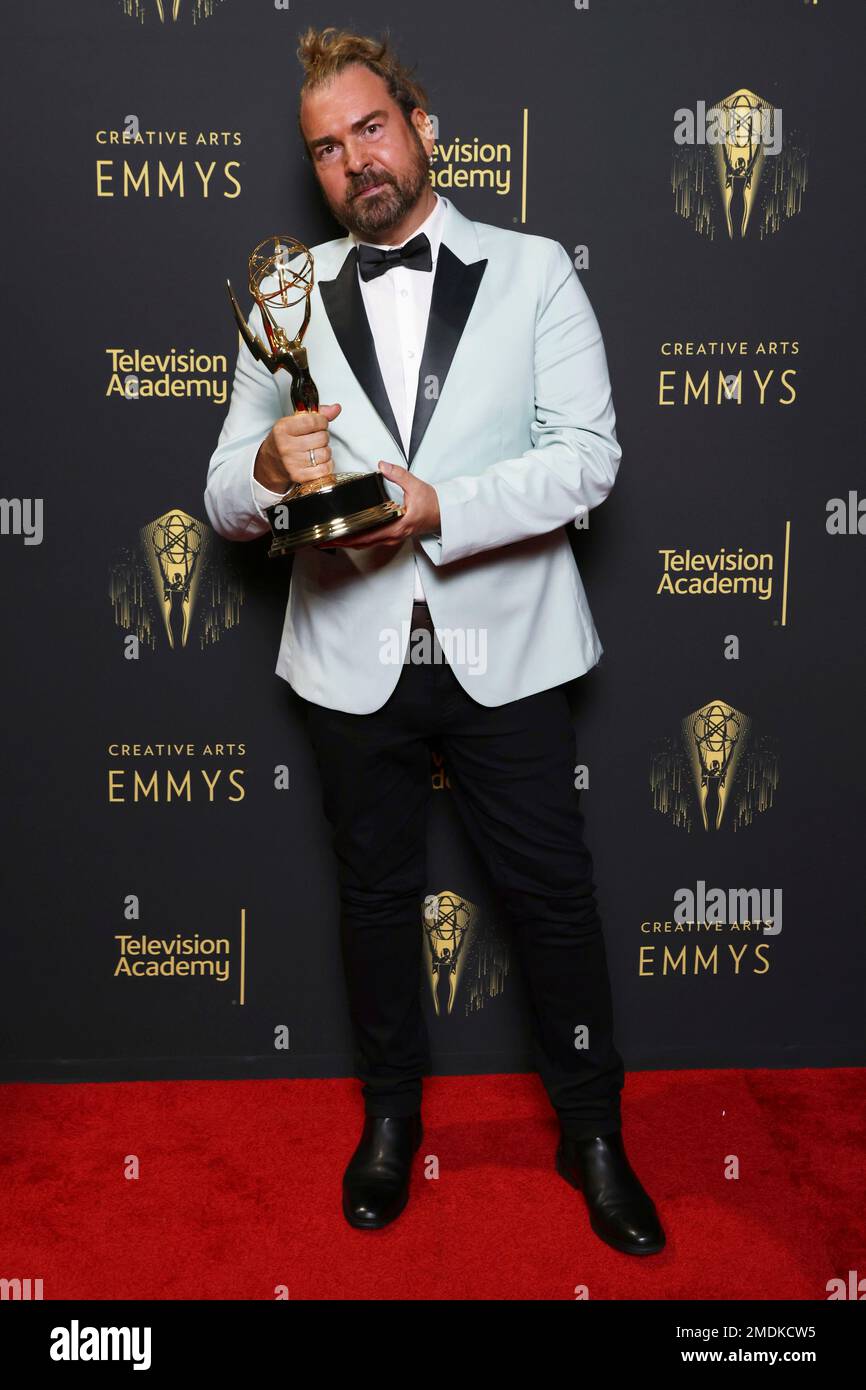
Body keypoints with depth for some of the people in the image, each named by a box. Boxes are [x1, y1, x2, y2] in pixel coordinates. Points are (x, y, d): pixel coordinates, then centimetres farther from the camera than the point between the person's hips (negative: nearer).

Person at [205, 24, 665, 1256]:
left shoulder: (533, 271, 1)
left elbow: (588, 457, -10)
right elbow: (225, 499, 4)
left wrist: (440, 507, -23)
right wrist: (270, 472, -20)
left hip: (502, 648, -2)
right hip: (352, 659, 2)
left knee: (553, 893, 7)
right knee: (375, 893, 16)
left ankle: (592, 1131, 30)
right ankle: (391, 1113, 39)